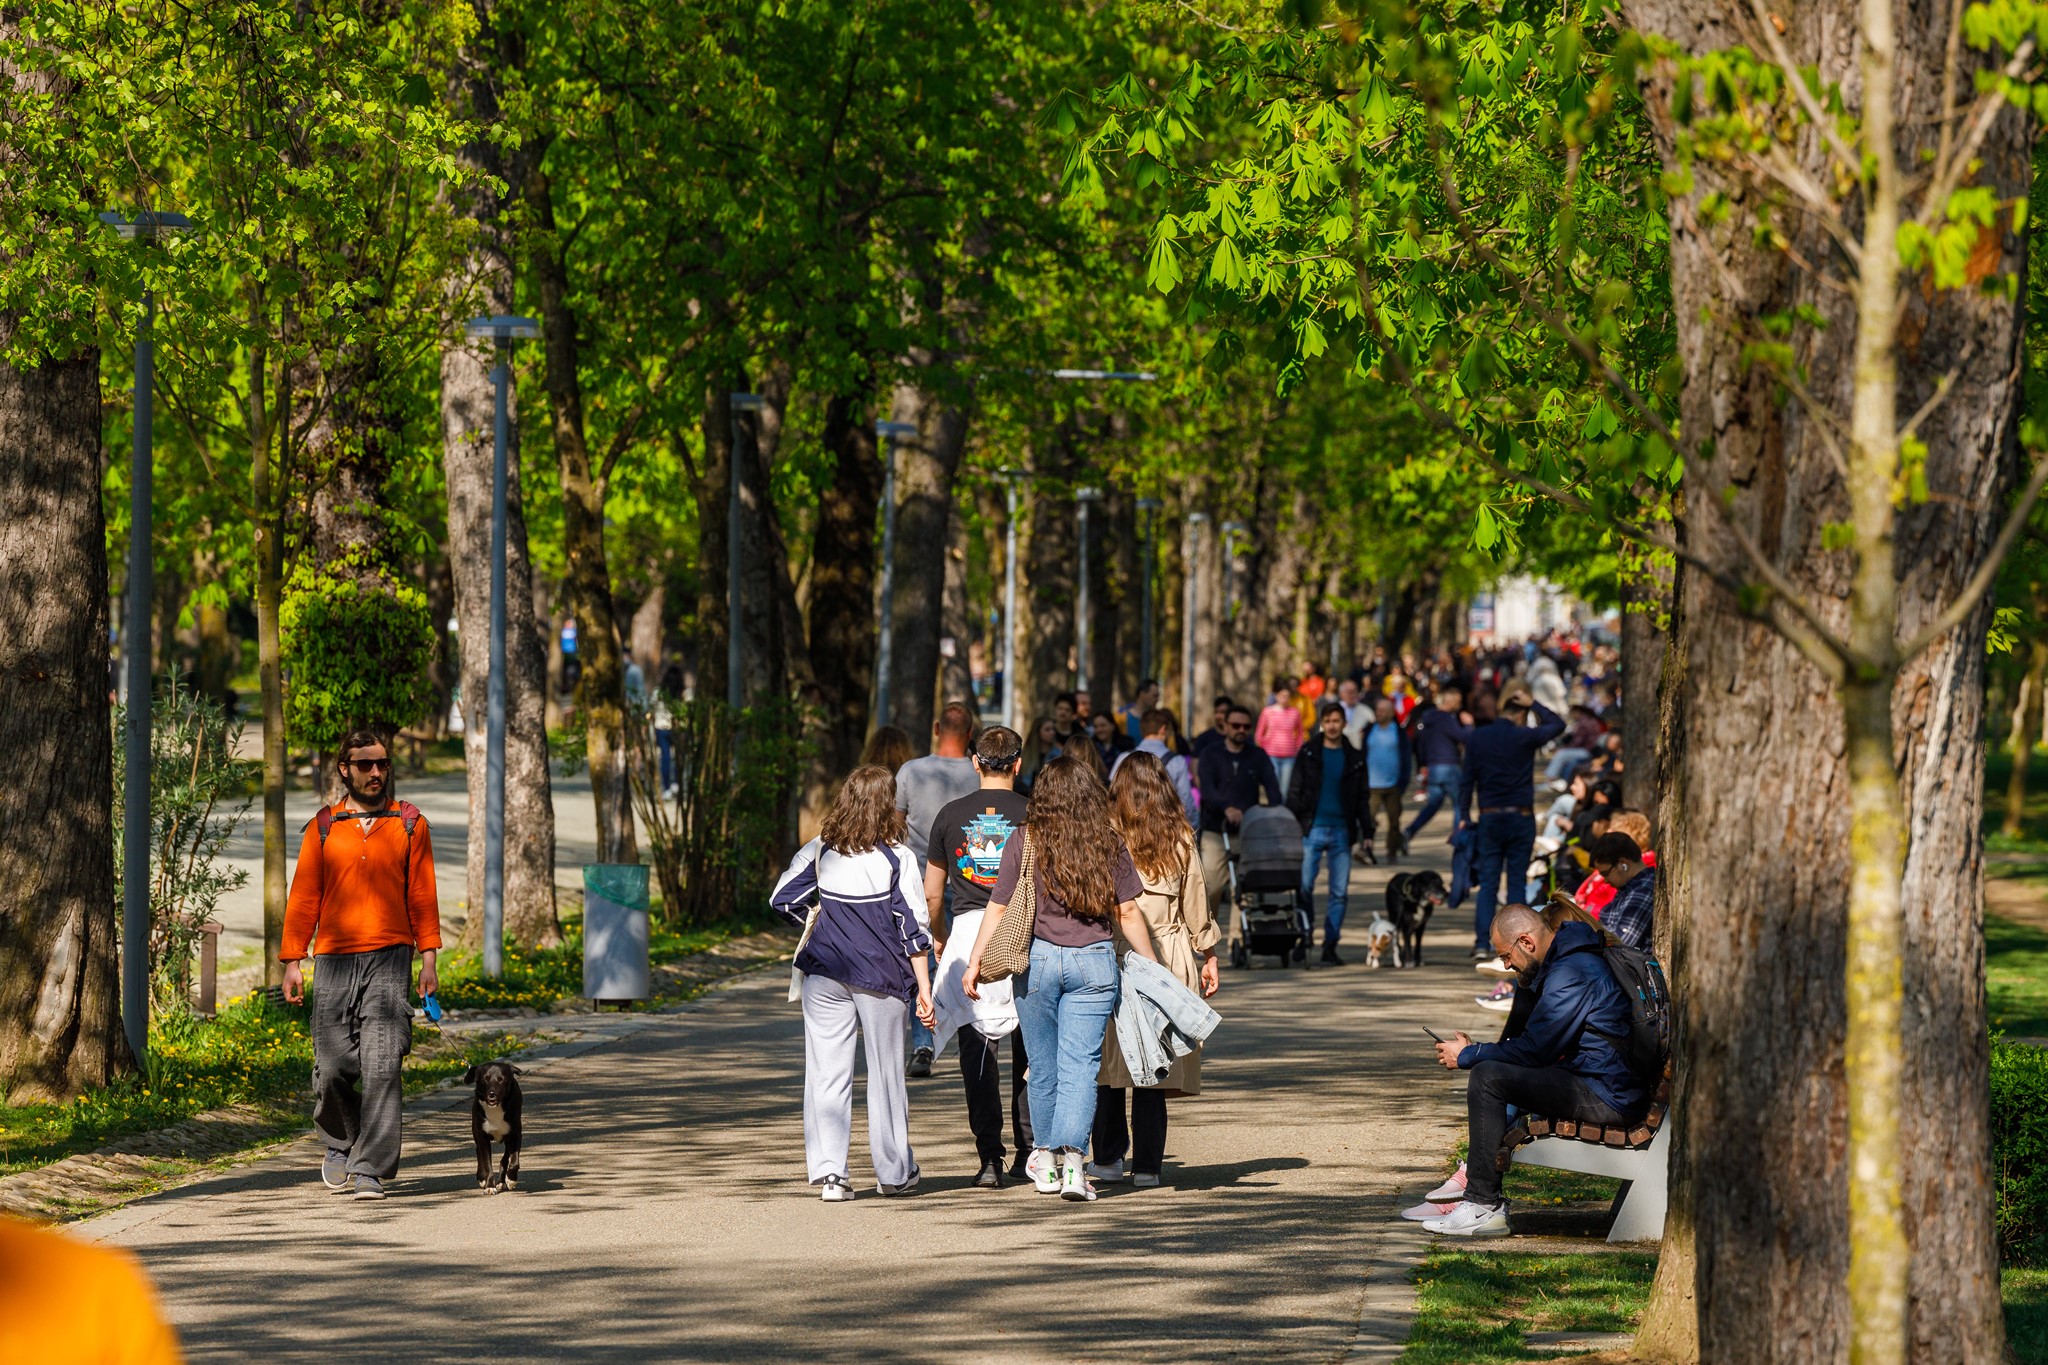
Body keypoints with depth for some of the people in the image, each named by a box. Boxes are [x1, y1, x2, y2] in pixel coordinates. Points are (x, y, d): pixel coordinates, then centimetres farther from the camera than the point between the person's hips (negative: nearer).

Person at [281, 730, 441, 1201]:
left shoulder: (410, 825, 10)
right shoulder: (323, 828, 10)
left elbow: (422, 895, 8)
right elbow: (303, 897, 9)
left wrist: (429, 959, 0)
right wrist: (292, 961, 3)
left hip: (390, 960, -1)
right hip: (333, 963, 1)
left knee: (381, 1066, -12)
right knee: (332, 1067, 0)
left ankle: (370, 1171, -10)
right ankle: (340, 1144, 28)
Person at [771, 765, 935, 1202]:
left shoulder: (820, 851, -1)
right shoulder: (897, 858, -8)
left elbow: (783, 900, 2)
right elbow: (913, 926, -8)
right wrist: (924, 987, -4)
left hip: (825, 970, 2)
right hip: (882, 973, -2)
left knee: (827, 1072, 3)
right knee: (886, 1072, 10)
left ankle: (828, 1171, -5)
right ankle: (895, 1172, 20)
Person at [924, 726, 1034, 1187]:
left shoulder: (951, 815, 5)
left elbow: (932, 894, 11)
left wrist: (938, 938, 28)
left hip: (969, 929, 0)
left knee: (978, 1049, 2)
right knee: (1029, 1048, 12)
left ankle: (990, 1157, -6)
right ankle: (1027, 1152, 14)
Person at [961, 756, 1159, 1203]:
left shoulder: (1024, 844, -4)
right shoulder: (1109, 845, -1)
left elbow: (998, 909, -2)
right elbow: (1128, 912, 3)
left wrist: (975, 961, 6)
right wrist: (1152, 965, 12)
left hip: (1037, 959, 0)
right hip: (1095, 961, 0)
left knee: (1043, 1064, 13)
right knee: (1080, 1063, -2)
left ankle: (1045, 1158, 25)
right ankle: (1071, 1158, -17)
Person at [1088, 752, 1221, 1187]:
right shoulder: (1180, 840, 3)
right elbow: (1196, 902, 10)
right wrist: (1208, 956, 21)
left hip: (1111, 952, -2)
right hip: (1167, 957, 2)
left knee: (1108, 1062, 8)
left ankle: (1108, 1158, 12)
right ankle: (1147, 1164, 4)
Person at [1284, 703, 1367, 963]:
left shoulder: (1354, 758, 11)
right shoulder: (1308, 753, 5)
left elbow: (1361, 798, 15)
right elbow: (1294, 792, 3)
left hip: (1342, 832, 2)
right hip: (1312, 831, -2)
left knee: (1340, 892, 0)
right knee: (1304, 887, -7)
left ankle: (1330, 946, 5)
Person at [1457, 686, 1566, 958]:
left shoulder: (1476, 738, 1)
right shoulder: (1524, 737, -6)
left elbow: (1467, 779, 3)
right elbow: (1557, 725, 11)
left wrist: (1464, 815, 9)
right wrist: (1532, 704, 14)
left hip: (1489, 818, 2)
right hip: (1520, 818, -2)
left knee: (1488, 883, 1)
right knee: (1517, 882, 5)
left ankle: (1482, 943, -11)